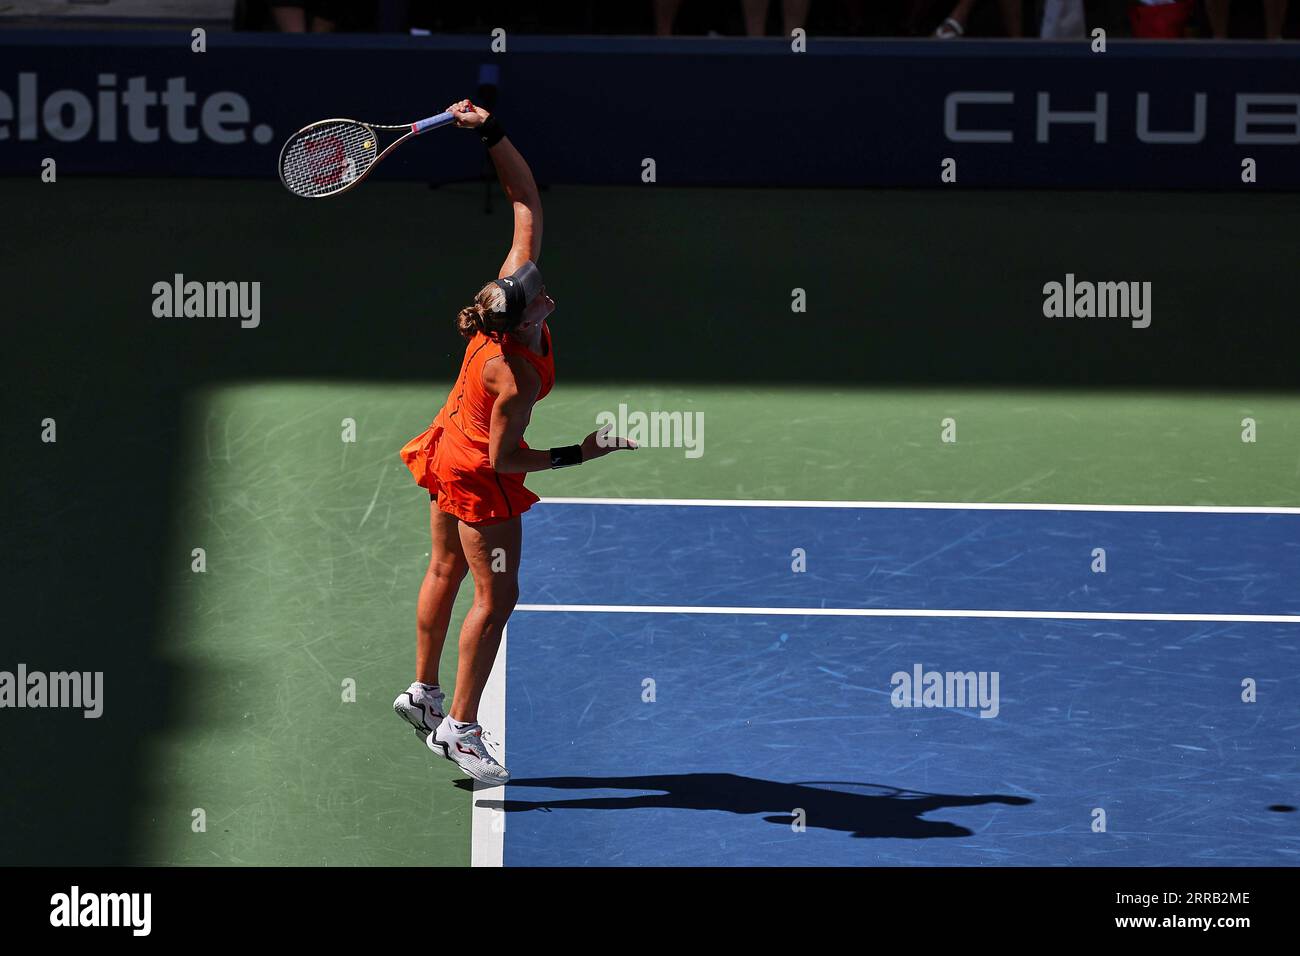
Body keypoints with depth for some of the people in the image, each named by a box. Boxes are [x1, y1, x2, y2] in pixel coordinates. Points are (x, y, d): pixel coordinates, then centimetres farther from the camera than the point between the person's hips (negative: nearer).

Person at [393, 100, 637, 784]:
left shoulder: (516, 281, -21)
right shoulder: (517, 380, -37)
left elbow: (525, 201, -14)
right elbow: (504, 459, -25)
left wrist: (491, 132, -22)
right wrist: (575, 456, -19)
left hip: (450, 448, 9)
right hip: (482, 477, -9)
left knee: (447, 570, 22)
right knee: (496, 596, 1)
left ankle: (422, 692, 37)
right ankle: (459, 730, 7)